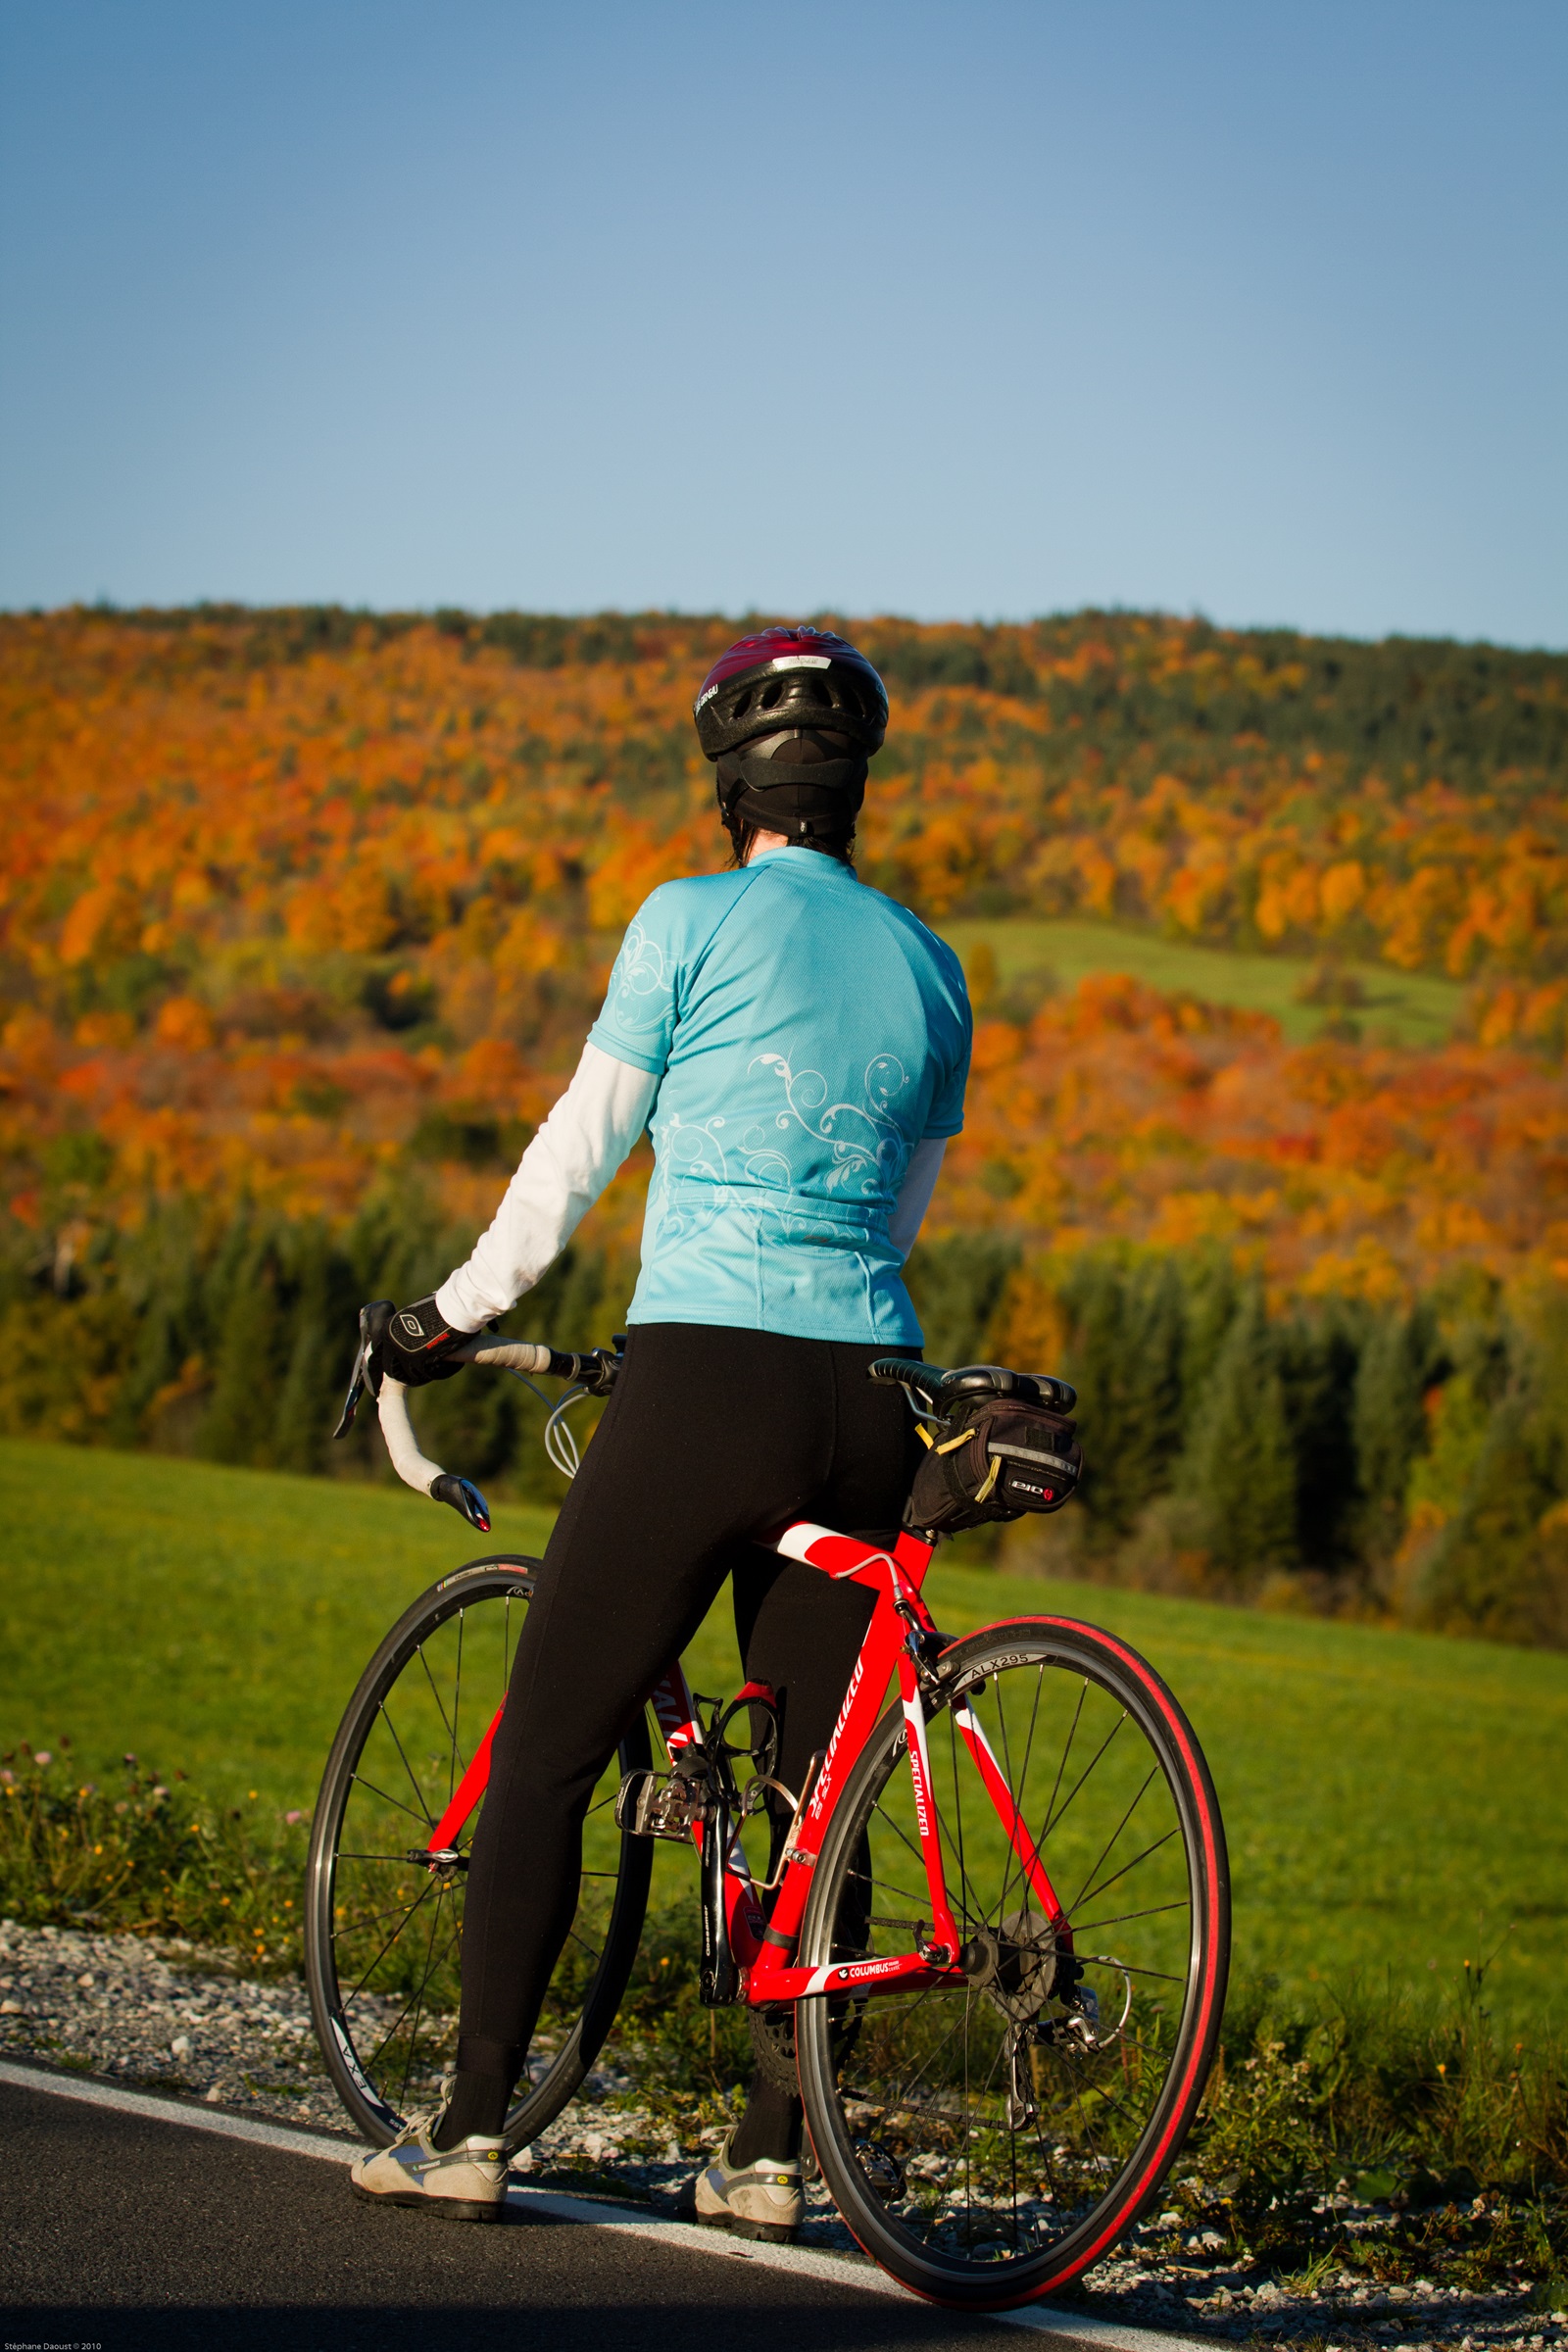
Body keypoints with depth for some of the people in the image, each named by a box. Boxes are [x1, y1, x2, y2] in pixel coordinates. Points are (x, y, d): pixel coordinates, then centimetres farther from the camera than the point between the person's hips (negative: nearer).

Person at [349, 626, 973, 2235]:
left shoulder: (691, 922, -2)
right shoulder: (929, 966, 13)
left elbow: (583, 1146, 4)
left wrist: (454, 1314, 17)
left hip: (704, 1383, -5)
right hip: (867, 1404, 5)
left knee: (544, 1756, 5)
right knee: (816, 1786, 12)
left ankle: (471, 2132, 5)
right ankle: (769, 2156, 13)